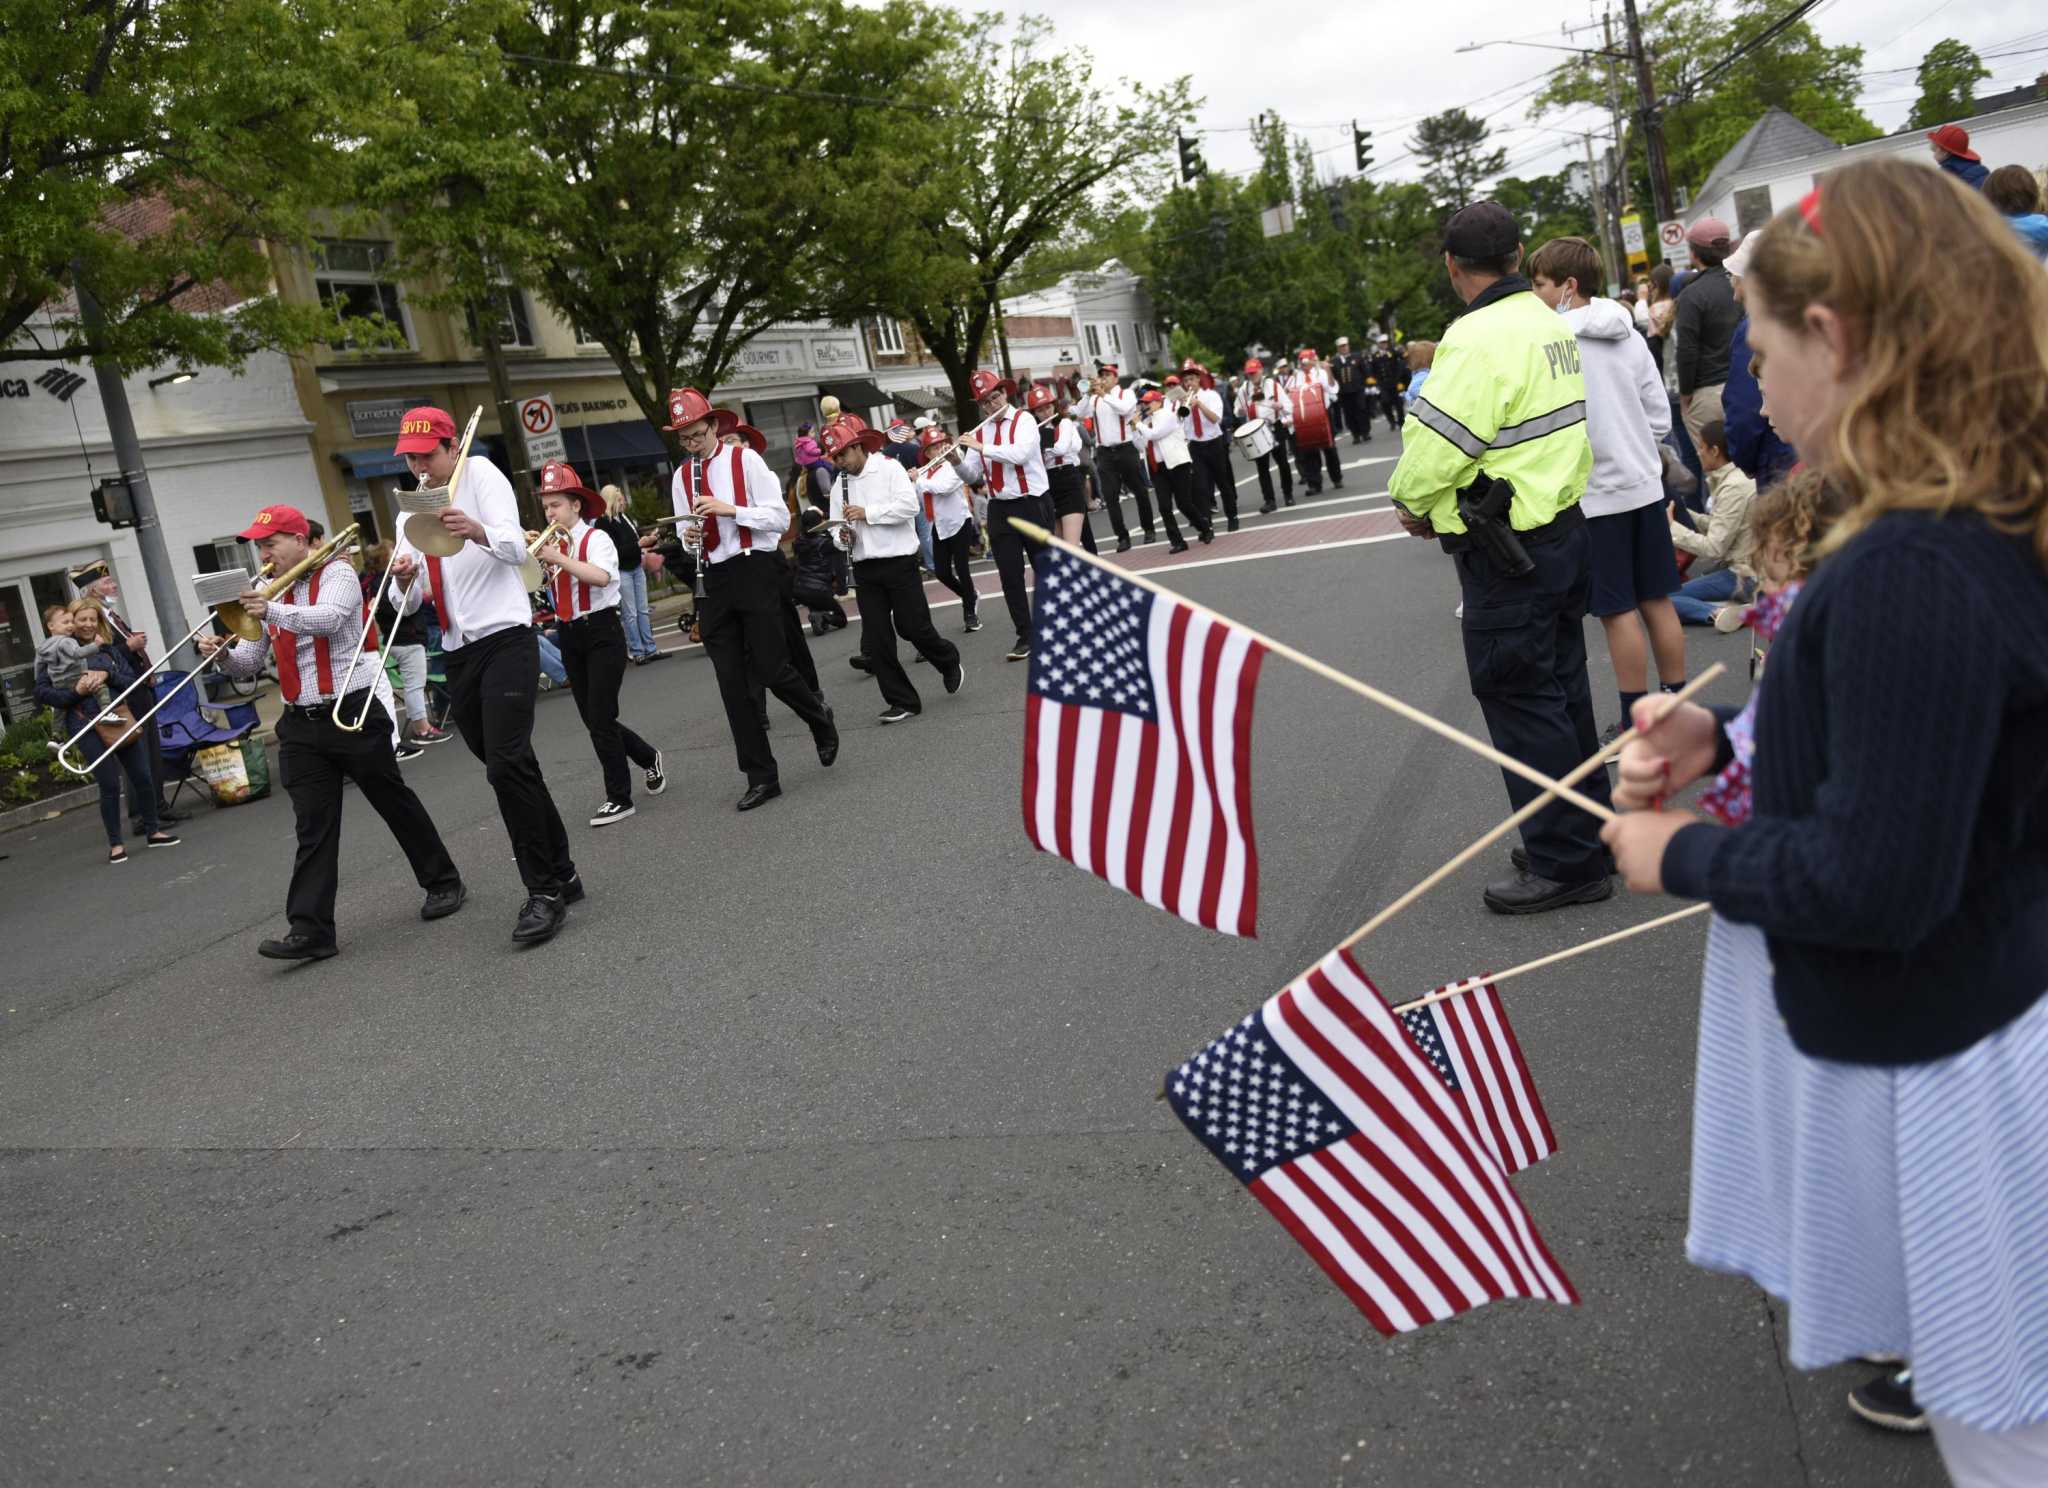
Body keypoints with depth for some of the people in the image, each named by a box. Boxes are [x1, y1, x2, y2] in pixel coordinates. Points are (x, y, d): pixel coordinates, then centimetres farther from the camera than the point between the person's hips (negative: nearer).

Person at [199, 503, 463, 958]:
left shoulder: (336, 572, -4)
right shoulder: (269, 592, 15)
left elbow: (329, 619, -25)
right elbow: (250, 662, 14)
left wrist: (272, 612, -38)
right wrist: (224, 653, -8)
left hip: (353, 713, -5)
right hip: (300, 725, 6)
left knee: (396, 804, 6)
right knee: (312, 828, 0)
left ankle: (443, 883, 23)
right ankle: (310, 929, -4)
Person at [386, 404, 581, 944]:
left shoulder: (480, 474, -2)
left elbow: (516, 548, -19)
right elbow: (409, 604, 12)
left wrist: (477, 532, -40)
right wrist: (404, 580, -12)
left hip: (505, 640, -7)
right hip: (457, 652, 7)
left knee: (506, 764, -18)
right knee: (509, 767, 10)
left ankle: (544, 890, -11)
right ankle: (561, 875, 20)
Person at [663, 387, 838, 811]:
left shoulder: (745, 460, -3)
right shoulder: (681, 477, 11)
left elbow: (779, 517, -8)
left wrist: (730, 509, -18)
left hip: (754, 570, -5)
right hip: (715, 580, 5)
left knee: (770, 670, -8)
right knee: (732, 683, 2)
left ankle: (820, 720, 25)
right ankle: (761, 776, 10)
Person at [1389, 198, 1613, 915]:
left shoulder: (1481, 338, -19)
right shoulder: (1551, 324, 10)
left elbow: (1437, 446, -21)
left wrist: (1411, 502, 1)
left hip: (1506, 551, -9)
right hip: (1564, 525, 9)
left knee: (1519, 701, -1)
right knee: (1560, 689, 18)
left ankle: (1566, 861, 7)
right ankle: (1591, 833, 30)